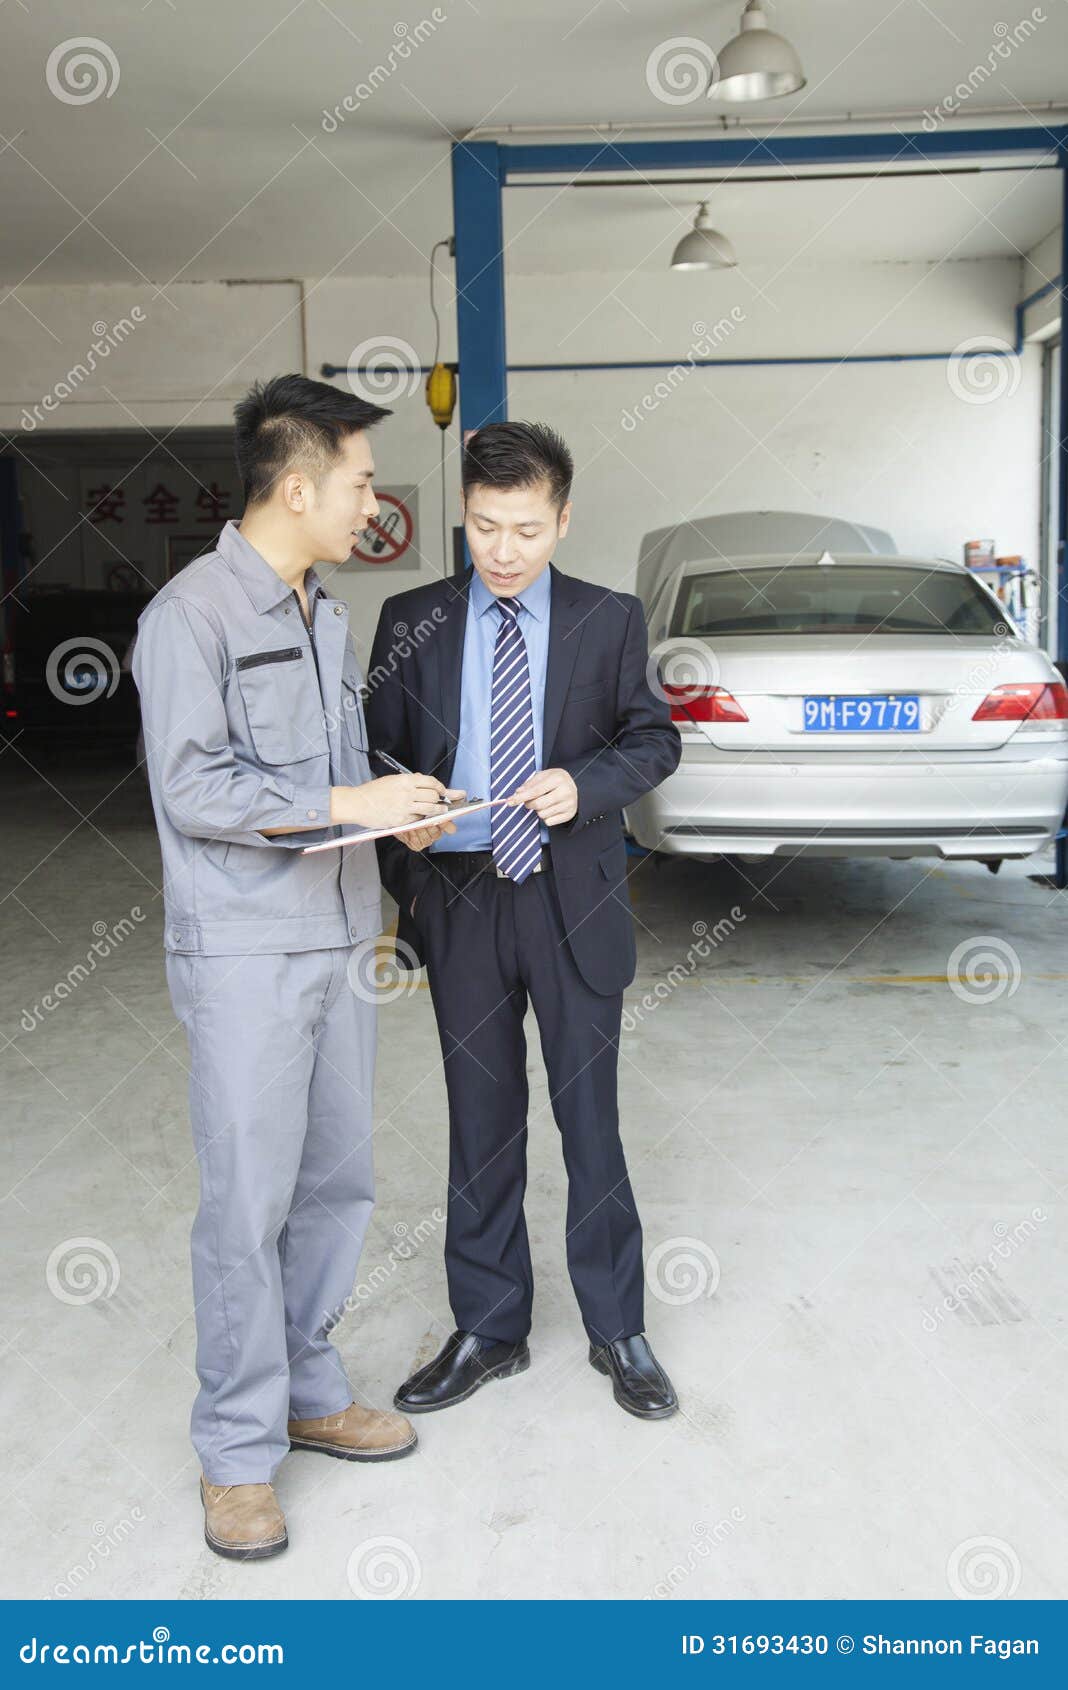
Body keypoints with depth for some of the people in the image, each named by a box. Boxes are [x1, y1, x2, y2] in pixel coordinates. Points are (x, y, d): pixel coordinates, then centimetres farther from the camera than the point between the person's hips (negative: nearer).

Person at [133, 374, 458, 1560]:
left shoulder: (324, 614, 15)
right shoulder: (190, 615, -11)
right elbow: (193, 788, -18)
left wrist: (396, 808, 2)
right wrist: (348, 803, -20)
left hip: (337, 940, 8)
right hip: (244, 957, -8)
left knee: (336, 1182, 14)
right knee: (249, 1204, -1)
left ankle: (306, 1389, 31)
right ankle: (239, 1450, 16)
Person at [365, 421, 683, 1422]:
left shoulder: (609, 621, 1)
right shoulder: (411, 621, 3)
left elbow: (654, 738, 5)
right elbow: (380, 756, 6)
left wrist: (584, 782, -15)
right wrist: (404, 885, -1)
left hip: (573, 900, -1)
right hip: (459, 899, 2)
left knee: (591, 1119, 7)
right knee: (479, 1122, 12)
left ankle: (617, 1330, 26)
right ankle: (488, 1330, 28)